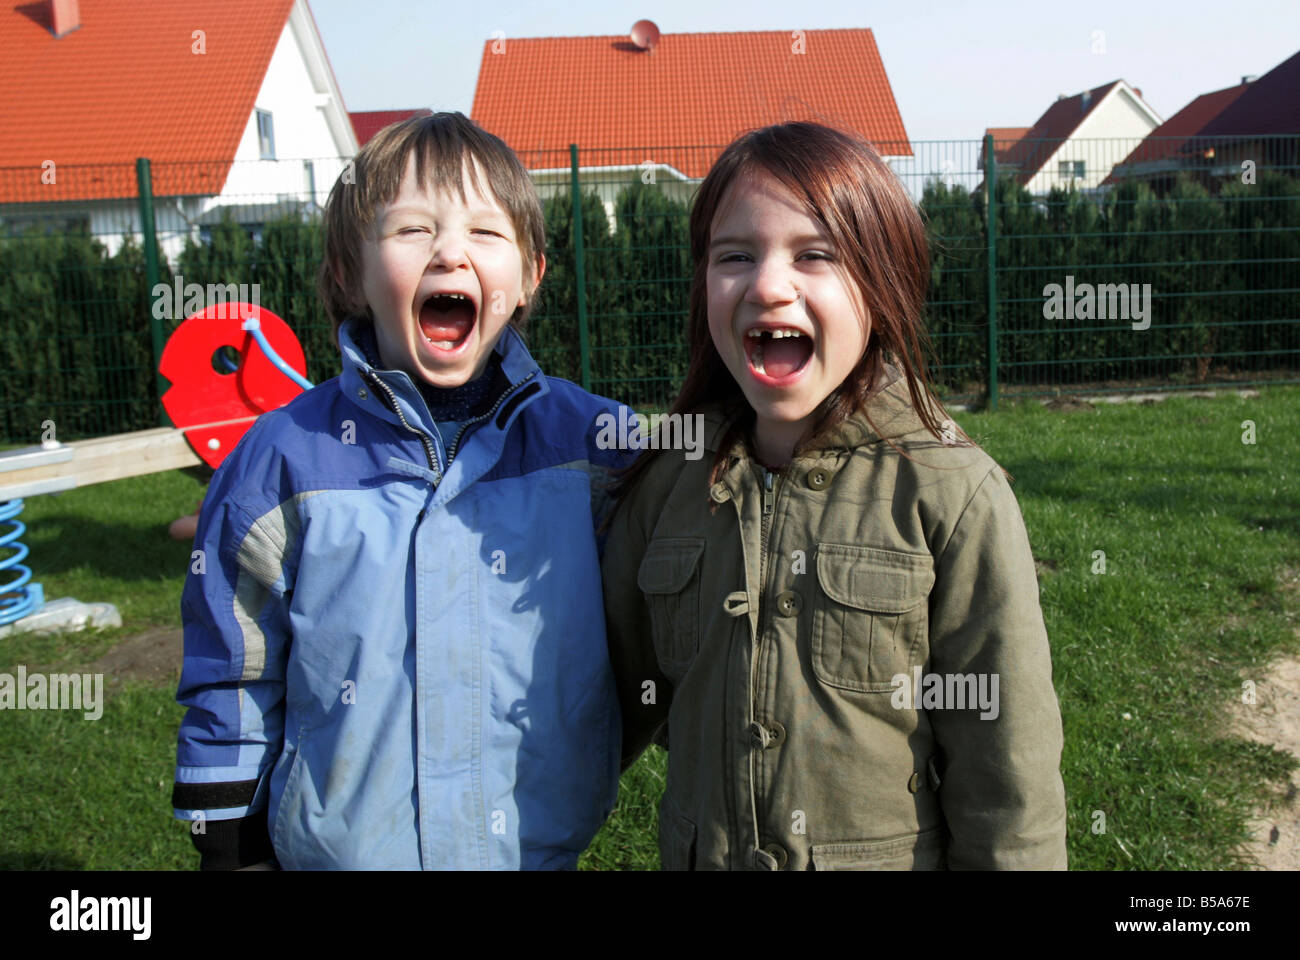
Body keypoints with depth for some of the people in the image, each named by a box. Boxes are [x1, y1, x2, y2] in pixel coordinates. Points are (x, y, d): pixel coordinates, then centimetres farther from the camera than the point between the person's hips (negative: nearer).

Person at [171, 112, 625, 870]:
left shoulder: (594, 444, -9)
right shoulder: (283, 461, -9)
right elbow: (234, 678, -1)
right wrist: (233, 850, 2)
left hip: (546, 843, 1)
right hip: (340, 848, 0)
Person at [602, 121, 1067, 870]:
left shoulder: (953, 493, -17)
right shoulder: (664, 486, -6)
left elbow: (1005, 767, -12)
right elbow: (624, 698, 6)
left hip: (898, 854, -3)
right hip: (696, 853, 3)